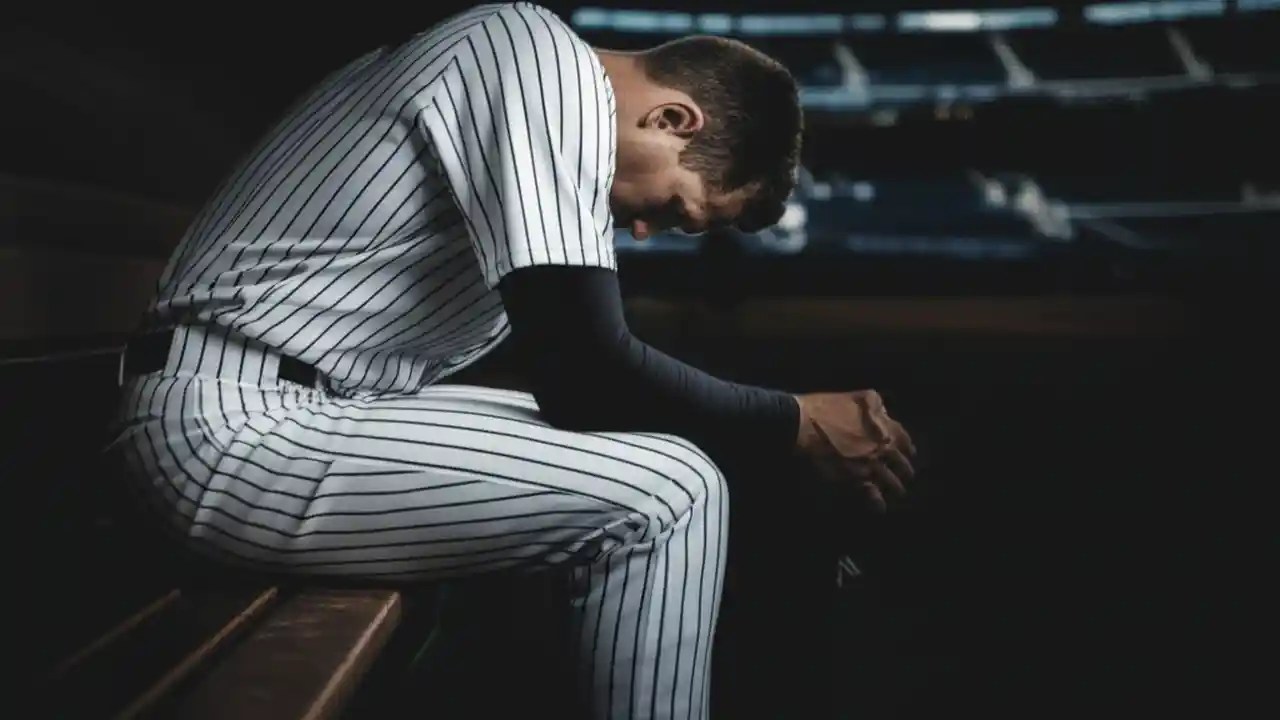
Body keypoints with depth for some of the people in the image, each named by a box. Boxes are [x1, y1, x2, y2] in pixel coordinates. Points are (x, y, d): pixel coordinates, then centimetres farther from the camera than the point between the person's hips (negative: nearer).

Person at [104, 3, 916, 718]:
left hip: (258, 410, 10)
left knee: (643, 460, 13)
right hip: (239, 425, -10)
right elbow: (585, 376, -20)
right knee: (669, 494, -16)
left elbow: (563, 362, 19)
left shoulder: (532, 70, 15)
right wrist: (797, 422, -6)